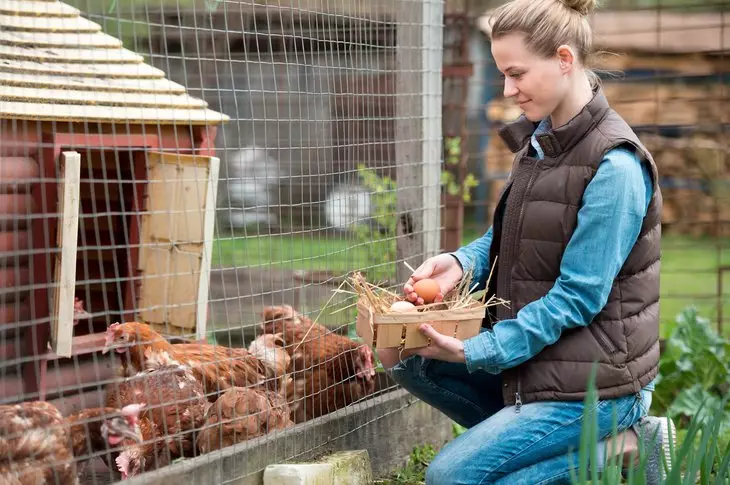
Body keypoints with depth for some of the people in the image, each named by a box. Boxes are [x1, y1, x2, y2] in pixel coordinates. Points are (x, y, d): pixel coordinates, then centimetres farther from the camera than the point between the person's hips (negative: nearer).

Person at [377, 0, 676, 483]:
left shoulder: (614, 168, -21)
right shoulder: (539, 139, 6)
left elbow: (578, 297, -21)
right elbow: (506, 241, 14)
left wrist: (477, 351, -20)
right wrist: (461, 262, -9)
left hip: (592, 381, -9)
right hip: (538, 361, 9)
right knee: (407, 357, 5)